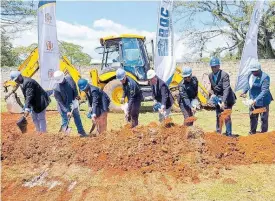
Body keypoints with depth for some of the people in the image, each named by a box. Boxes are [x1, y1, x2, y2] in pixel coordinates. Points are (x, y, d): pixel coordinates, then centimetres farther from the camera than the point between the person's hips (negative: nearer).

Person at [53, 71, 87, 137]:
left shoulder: (69, 78, -15)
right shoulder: (56, 89, -26)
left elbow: (74, 87, 4)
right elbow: (60, 102, -23)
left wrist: (76, 96, -5)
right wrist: (67, 111, -28)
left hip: (73, 104, 6)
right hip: (64, 106, -6)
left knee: (77, 117, 18)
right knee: (65, 121, -2)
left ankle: (81, 132, 33)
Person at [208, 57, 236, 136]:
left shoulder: (224, 75, -22)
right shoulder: (210, 75, -1)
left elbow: (226, 89, -30)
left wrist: (223, 101, -38)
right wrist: (212, 93, -3)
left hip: (226, 99, -6)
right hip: (218, 98, 6)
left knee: (227, 117, -8)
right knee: (218, 116, 13)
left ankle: (229, 134, 3)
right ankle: (218, 132, 26)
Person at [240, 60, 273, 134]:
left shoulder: (265, 77, -22)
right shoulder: (250, 75, 0)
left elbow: (264, 91, -28)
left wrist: (255, 100, -36)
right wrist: (244, 92, 2)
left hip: (262, 101, -7)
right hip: (253, 101, 7)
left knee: (264, 118, 4)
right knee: (252, 116, 19)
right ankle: (252, 132, 35)